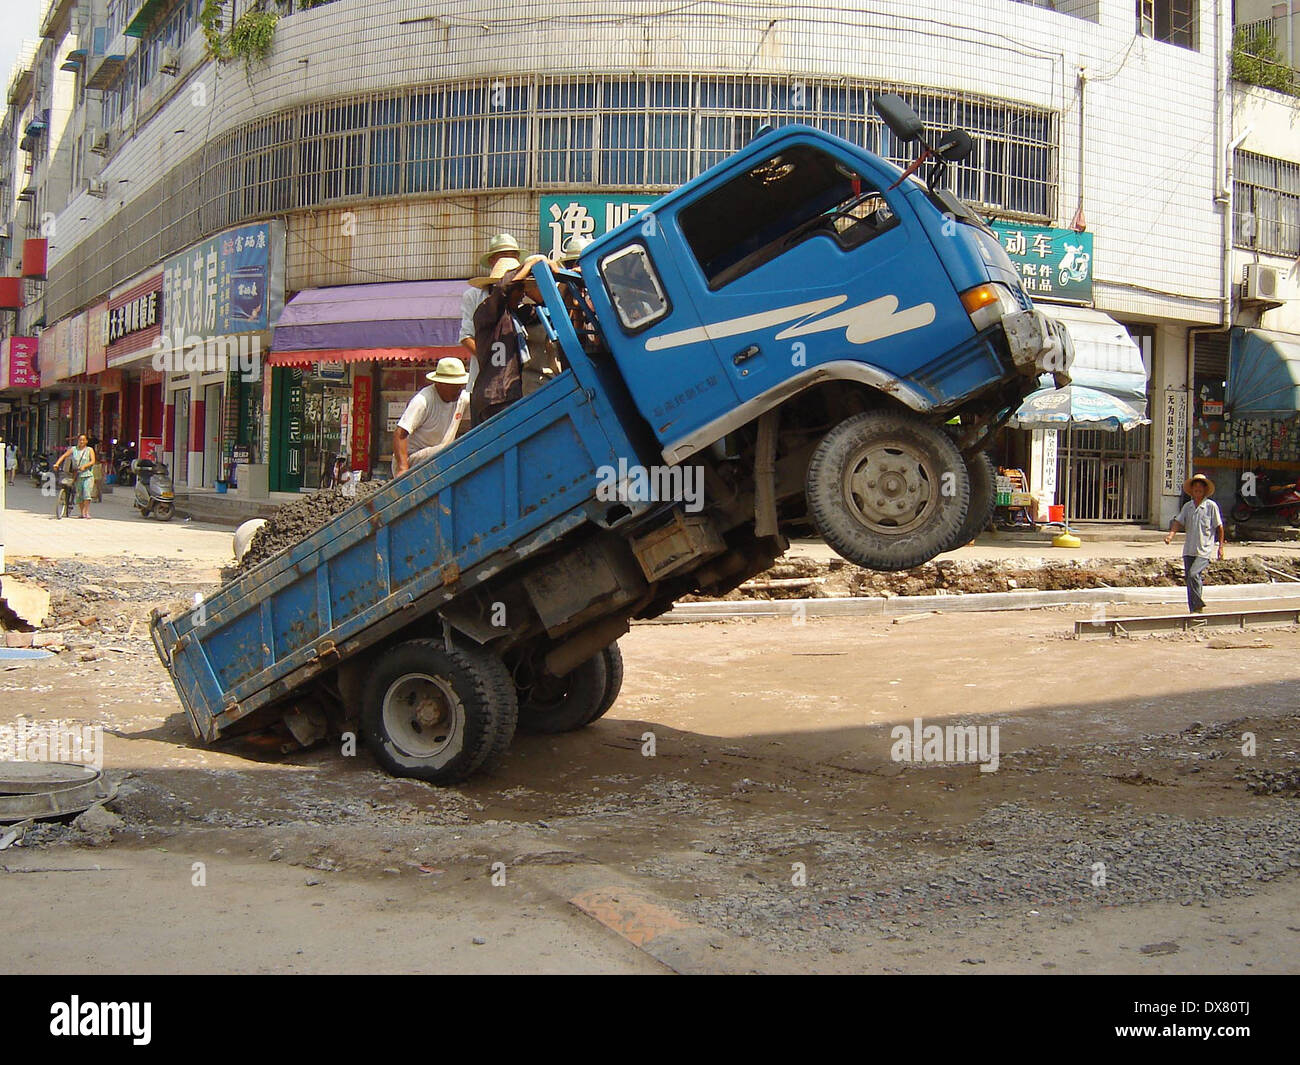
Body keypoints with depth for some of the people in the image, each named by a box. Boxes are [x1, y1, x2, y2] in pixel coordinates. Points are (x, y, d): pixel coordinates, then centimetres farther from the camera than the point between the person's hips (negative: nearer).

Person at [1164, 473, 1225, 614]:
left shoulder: (1211, 505, -1)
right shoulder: (1187, 506, 11)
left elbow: (1219, 527, 2)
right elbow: (1178, 522, 5)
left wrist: (1221, 547, 0)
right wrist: (1171, 533, -15)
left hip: (1204, 550, -5)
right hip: (1189, 549, 5)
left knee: (1194, 575, -21)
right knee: (1188, 578, 6)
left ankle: (1199, 605, -6)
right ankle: (1193, 610, 15)